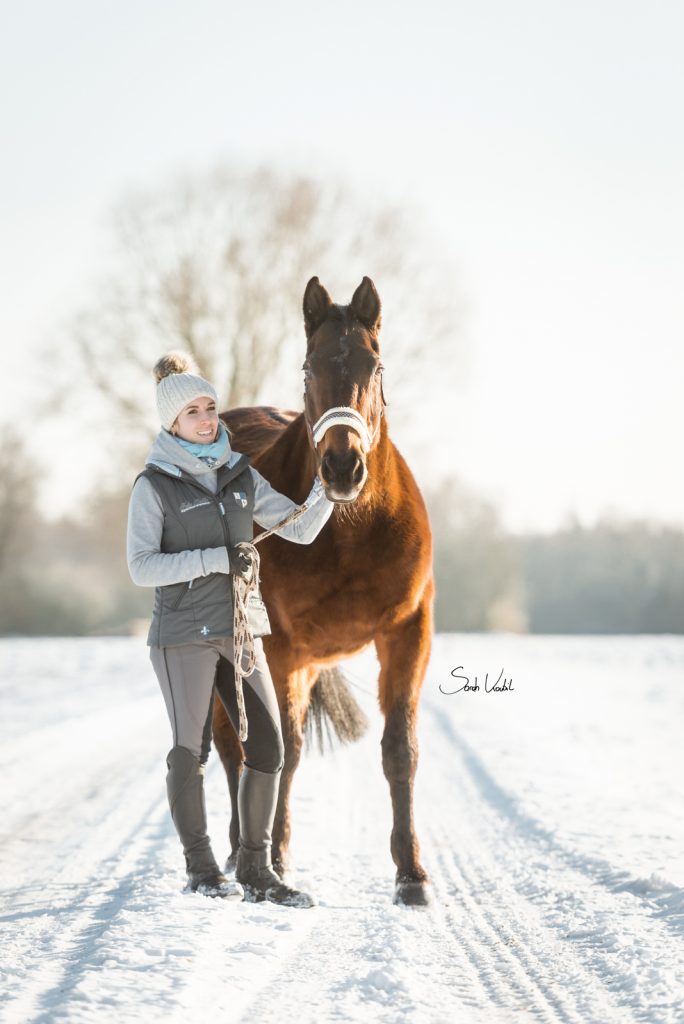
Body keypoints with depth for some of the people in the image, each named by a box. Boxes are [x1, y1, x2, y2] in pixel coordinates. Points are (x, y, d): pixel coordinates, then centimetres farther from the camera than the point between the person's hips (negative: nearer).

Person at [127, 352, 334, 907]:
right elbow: (142, 567, -15)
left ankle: (256, 870, 12)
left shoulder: (240, 475, 7)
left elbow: (300, 530, 4)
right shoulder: (155, 485, -8)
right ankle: (201, 867, 19)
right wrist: (216, 559, -20)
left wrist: (328, 485, -11)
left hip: (239, 631, 5)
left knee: (268, 748, 2)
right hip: (183, 632, -5)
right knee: (192, 748, 3)